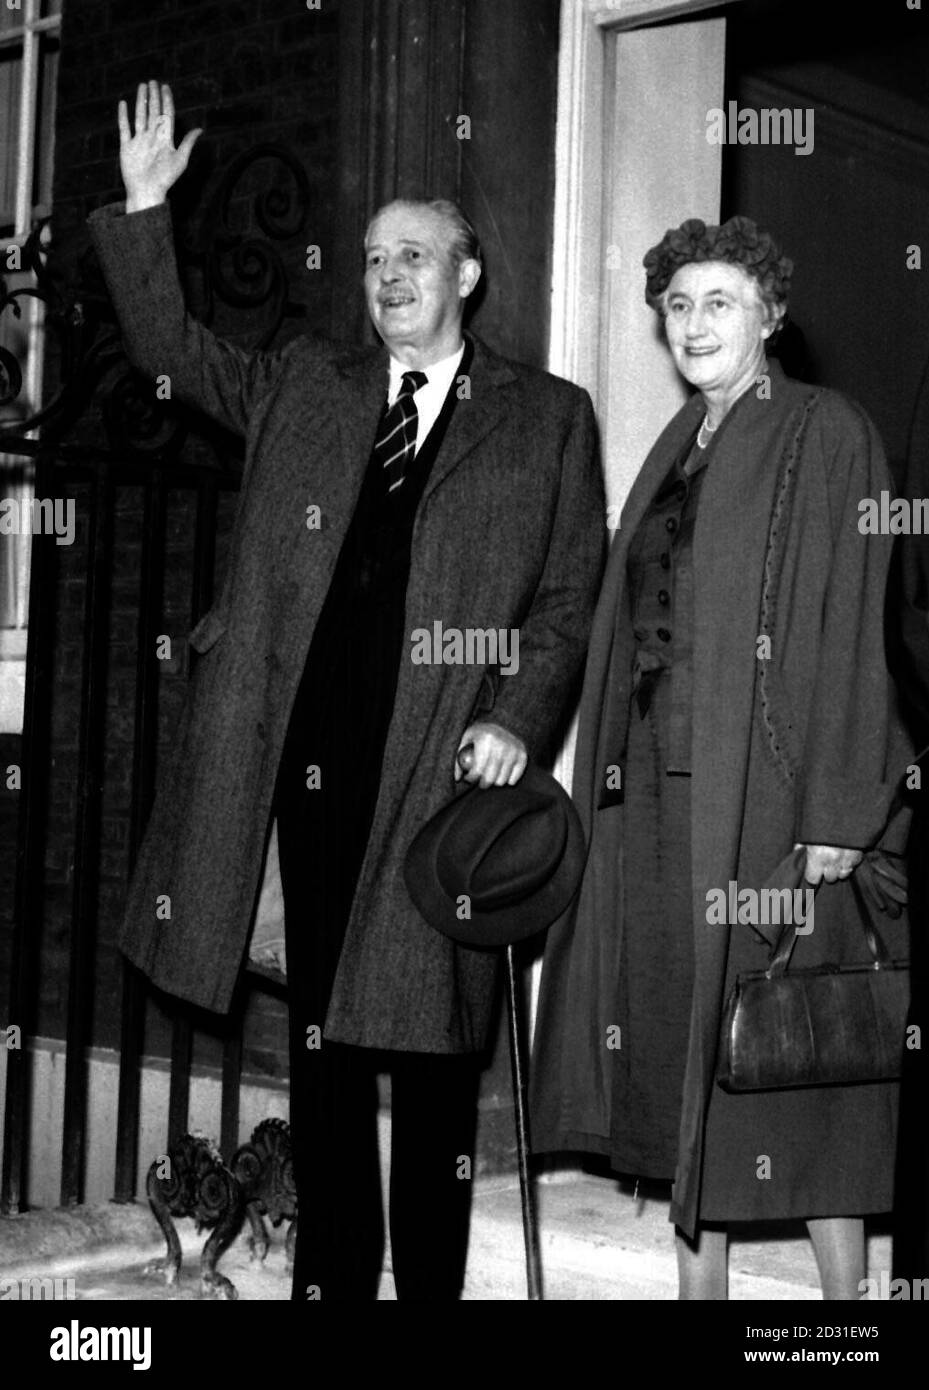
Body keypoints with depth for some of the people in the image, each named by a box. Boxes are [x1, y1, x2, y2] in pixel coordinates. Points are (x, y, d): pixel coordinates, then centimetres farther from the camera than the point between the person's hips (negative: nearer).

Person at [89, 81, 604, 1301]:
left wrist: (518, 722, -10)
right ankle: (330, 1275, 21)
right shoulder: (300, 389, 15)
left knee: (432, 1040, 3)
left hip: (448, 771, -3)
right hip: (315, 763, 3)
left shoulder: (547, 417, 6)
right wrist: (144, 207, 8)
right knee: (321, 1040, 9)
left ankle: (431, 1280, 15)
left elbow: (570, 597, 3)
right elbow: (170, 347, 19)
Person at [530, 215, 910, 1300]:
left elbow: (851, 627, -10)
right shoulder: (677, 448, 17)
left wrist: (838, 808, -16)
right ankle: (698, 1278, 18)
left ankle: (843, 1287, 8)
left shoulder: (824, 434, -3)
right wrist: (612, 778, 8)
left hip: (768, 786, -6)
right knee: (679, 1044, 8)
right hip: (658, 786, 7)